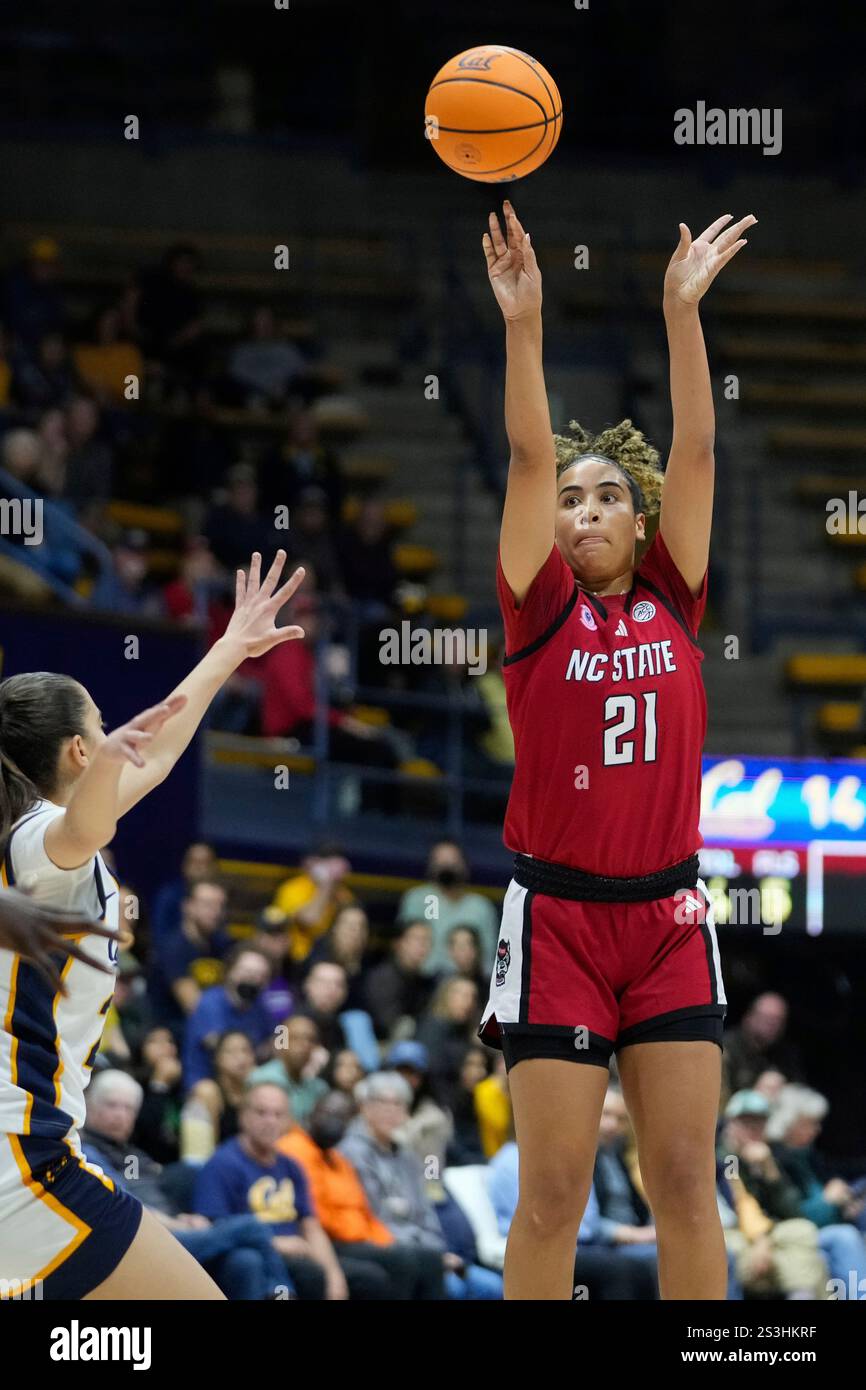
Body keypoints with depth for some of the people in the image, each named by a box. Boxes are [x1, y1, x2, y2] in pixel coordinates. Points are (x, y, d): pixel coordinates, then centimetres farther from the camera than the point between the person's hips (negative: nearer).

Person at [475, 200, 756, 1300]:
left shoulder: (671, 602, 7)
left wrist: (684, 312, -6)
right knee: (554, 1186, -4)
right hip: (558, 911, -2)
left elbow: (696, 449, 1)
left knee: (686, 1176, 1)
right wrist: (522, 324, -17)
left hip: (667, 915, 2)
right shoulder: (540, 610, 2)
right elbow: (528, 456, -8)